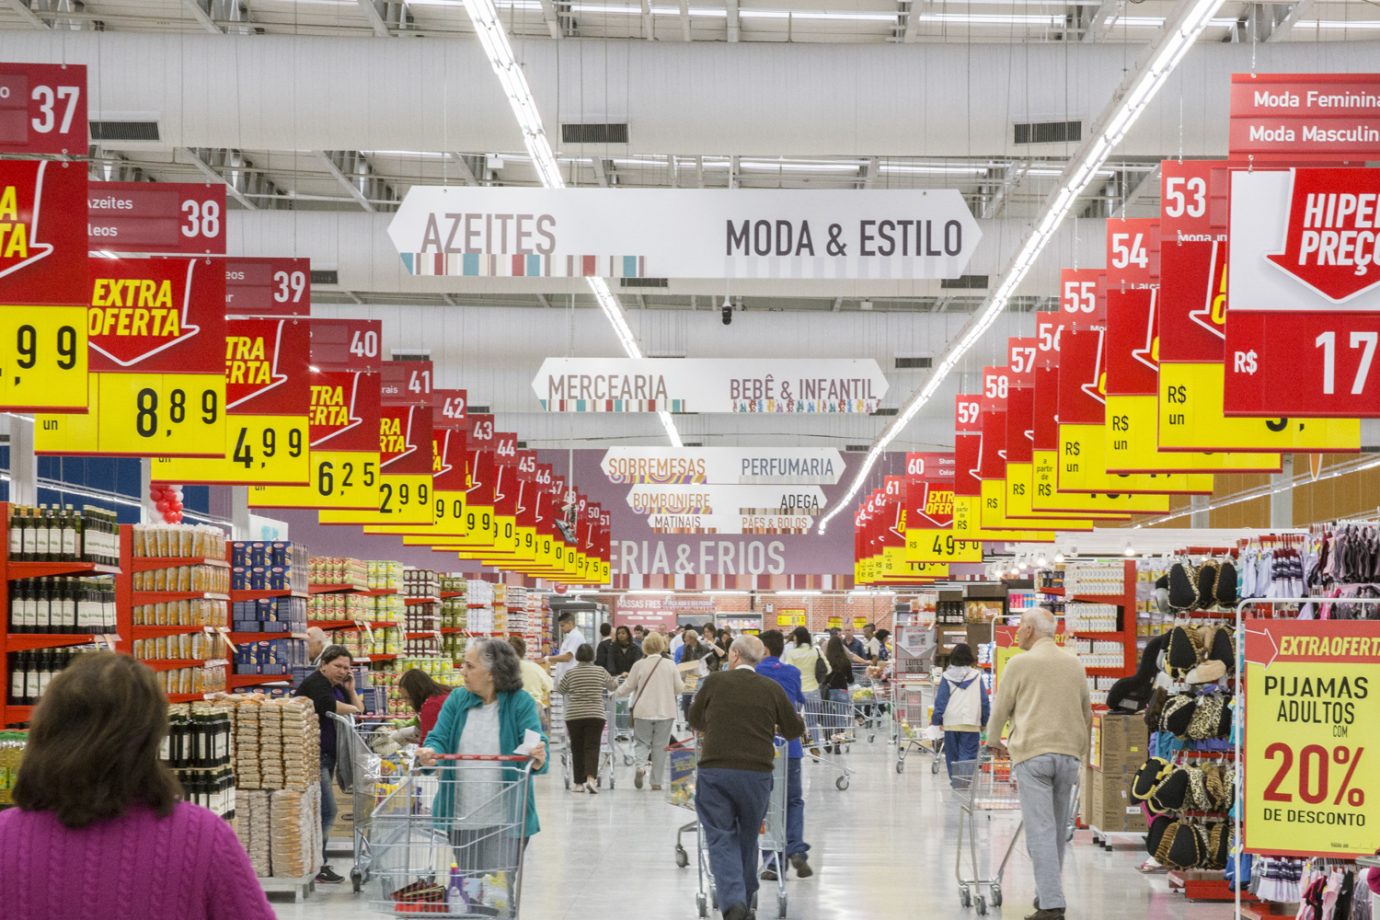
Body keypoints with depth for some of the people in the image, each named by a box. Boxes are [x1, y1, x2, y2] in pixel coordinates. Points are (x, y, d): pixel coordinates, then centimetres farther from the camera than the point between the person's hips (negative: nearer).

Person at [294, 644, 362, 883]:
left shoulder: (337, 687, 18)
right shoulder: (315, 683, -10)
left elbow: (359, 712, 16)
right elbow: (329, 706, -29)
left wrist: (350, 690, 4)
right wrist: (354, 709, -14)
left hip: (327, 757, 10)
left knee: (323, 811, 12)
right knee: (327, 810, -14)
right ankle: (317, 866, -11)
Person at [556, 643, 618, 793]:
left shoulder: (570, 673, 0)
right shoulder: (600, 671, 0)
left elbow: (560, 690, 14)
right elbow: (614, 686, 15)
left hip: (574, 715, 1)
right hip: (595, 714, -1)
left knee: (577, 749, 9)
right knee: (592, 747, -2)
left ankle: (579, 783, 13)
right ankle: (591, 778, -21)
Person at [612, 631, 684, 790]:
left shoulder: (639, 665, -4)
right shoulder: (670, 664, -2)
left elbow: (628, 687, 3)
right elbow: (679, 688, 4)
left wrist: (615, 693, 22)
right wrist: (683, 682, 26)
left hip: (643, 711, -1)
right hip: (665, 712, 1)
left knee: (642, 742, 10)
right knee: (660, 747, 7)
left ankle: (640, 766, -18)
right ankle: (657, 782, 7)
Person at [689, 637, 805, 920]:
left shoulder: (714, 682, 3)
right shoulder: (771, 689, 5)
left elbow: (695, 721, 18)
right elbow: (795, 729, 13)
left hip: (714, 771, -2)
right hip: (757, 774, 2)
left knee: (721, 840, 0)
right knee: (748, 840, 17)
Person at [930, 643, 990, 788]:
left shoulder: (947, 676, 2)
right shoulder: (976, 676, 2)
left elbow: (940, 700, 0)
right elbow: (984, 701, 3)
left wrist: (936, 720, 6)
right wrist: (985, 721, 13)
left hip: (951, 723, 1)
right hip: (971, 724, -1)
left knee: (952, 755, 14)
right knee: (968, 755, -5)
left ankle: (955, 781, 17)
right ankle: (966, 778, -27)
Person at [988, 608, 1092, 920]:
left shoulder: (1020, 663, -3)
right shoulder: (1075, 664, 12)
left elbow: (1001, 708, 4)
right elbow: (1087, 713, 19)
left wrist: (993, 741, 22)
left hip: (1032, 754, -5)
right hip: (1069, 754, 5)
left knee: (1041, 830, -7)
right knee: (1058, 830, 14)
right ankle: (1048, 893, 22)